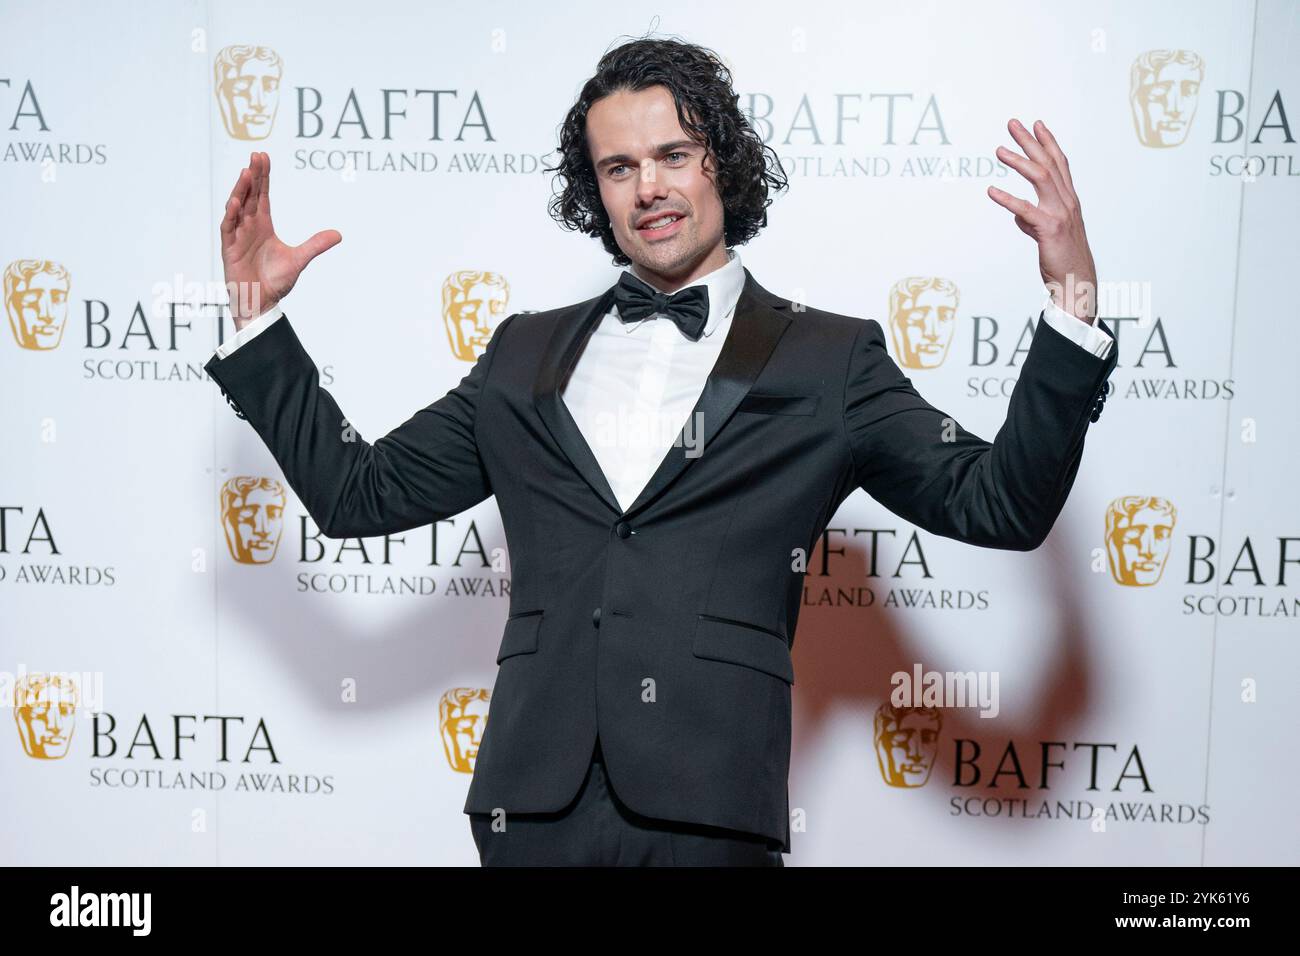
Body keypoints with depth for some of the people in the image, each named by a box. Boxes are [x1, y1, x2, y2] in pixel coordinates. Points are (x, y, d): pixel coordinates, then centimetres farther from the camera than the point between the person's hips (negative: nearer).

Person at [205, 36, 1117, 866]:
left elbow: (1001, 506, -2)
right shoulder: (526, 353, 12)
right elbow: (357, 491, 14)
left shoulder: (829, 359, 4)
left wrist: (1073, 296, -12)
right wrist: (259, 316, 10)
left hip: (708, 812, -2)